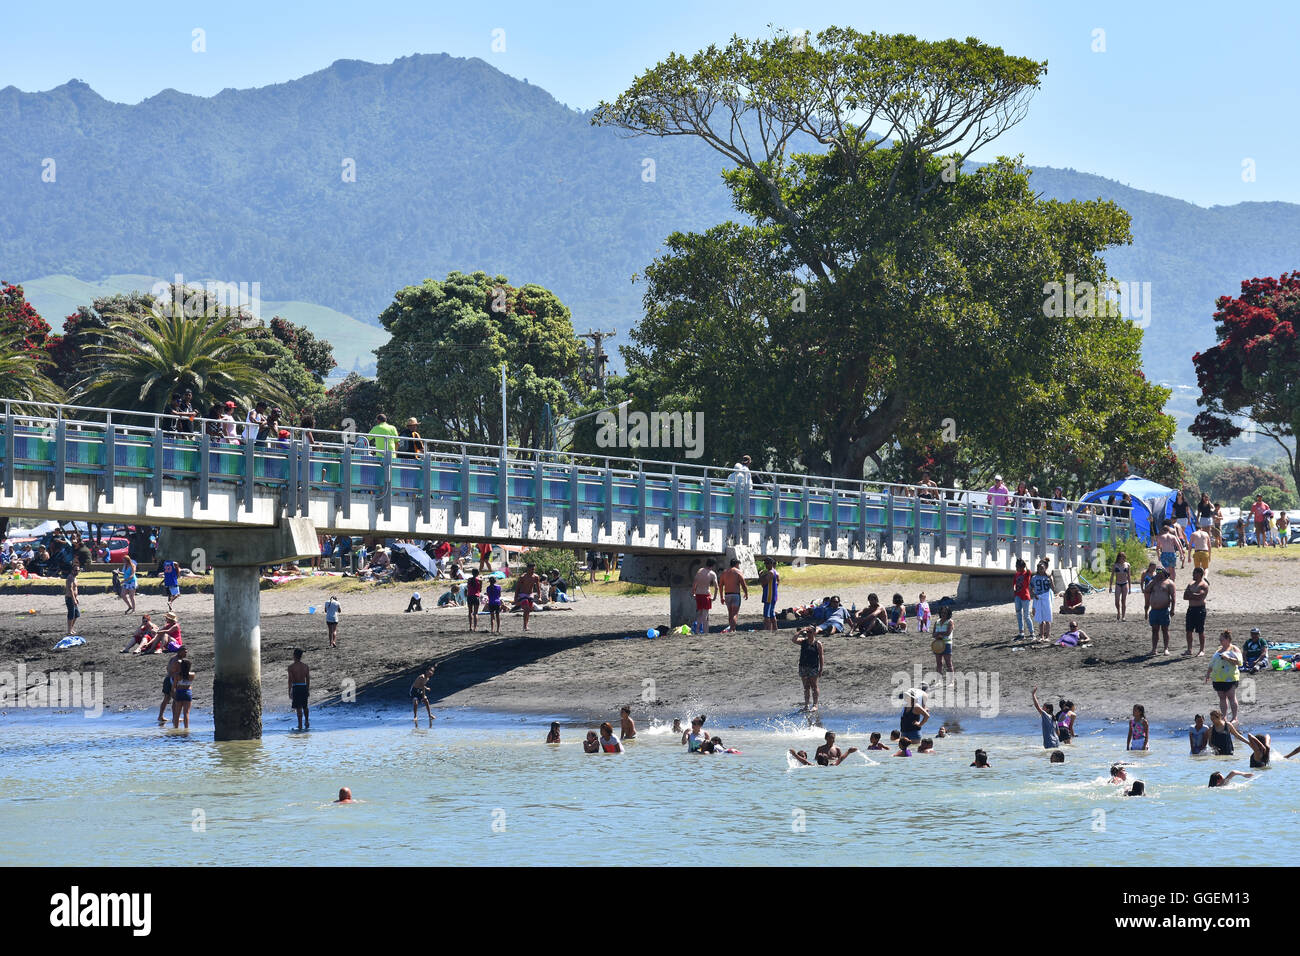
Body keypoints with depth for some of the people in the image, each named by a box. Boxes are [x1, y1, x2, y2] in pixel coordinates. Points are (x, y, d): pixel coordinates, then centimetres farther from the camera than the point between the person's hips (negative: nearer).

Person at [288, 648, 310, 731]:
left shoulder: (291, 667, -8)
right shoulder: (306, 666, 3)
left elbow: (290, 680, -10)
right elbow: (308, 680, 7)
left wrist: (289, 692, -5)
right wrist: (308, 690, 17)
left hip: (296, 687, -4)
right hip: (304, 687, 4)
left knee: (299, 708, -2)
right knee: (305, 706, 20)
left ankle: (300, 725, -2)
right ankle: (307, 722, 27)